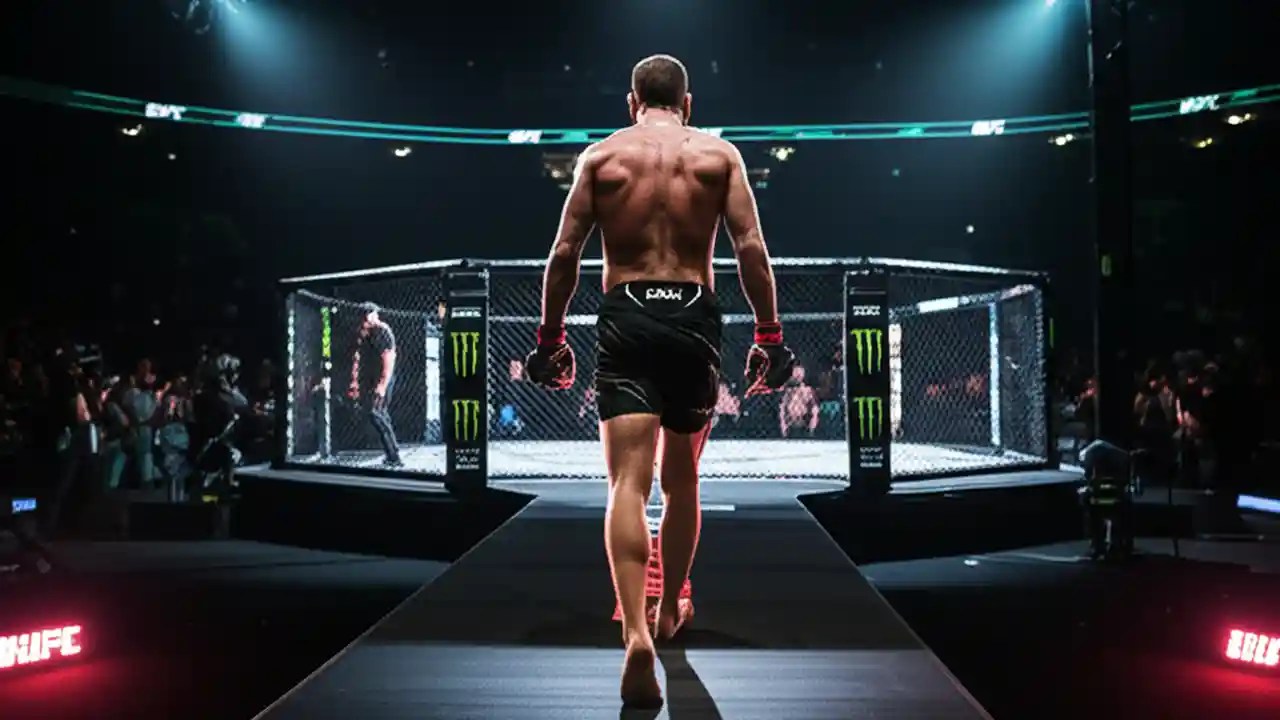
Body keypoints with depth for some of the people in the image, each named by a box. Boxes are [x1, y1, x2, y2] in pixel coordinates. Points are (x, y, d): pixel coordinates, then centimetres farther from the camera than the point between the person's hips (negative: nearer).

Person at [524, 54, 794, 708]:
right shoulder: (719, 154, 8)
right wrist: (769, 334, 2)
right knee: (681, 476, 17)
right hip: (694, 316, 1)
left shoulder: (601, 155, 8)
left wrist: (550, 336, 9)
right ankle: (670, 610, 33)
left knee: (629, 482, -8)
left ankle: (637, 632, -25)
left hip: (625, 316, -1)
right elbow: (750, 246, -1)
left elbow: (565, 252, 3)